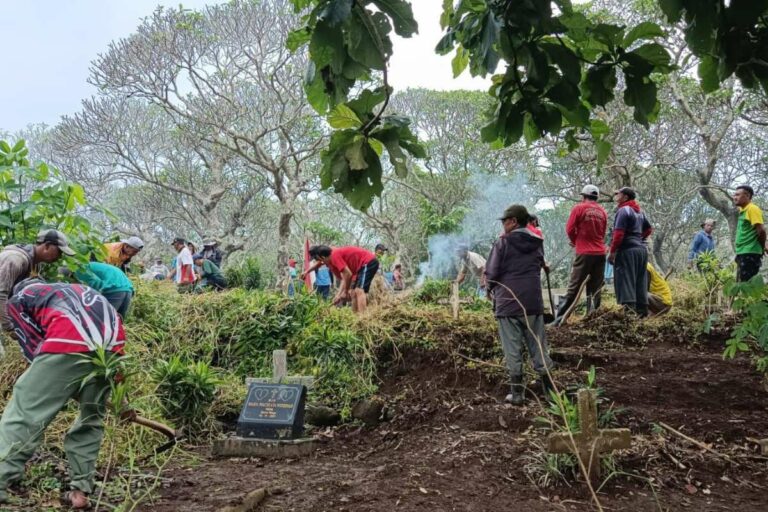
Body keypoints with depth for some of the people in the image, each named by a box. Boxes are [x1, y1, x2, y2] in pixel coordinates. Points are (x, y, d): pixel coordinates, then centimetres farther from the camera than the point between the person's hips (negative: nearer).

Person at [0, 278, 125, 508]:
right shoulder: (74, 290, 44)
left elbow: (34, 347, 19)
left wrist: (56, 390, 29)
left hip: (70, 343, -5)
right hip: (112, 344, 6)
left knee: (25, 412, 6)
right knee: (92, 418, 21)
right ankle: (80, 490, 23)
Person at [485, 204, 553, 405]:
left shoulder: (503, 242, -7)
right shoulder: (537, 243, 9)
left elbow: (492, 273, -8)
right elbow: (539, 266, 15)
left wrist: (492, 289, 11)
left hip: (508, 303, -4)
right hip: (533, 302, 4)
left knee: (513, 349, 2)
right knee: (538, 346, 12)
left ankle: (517, 392, 6)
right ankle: (548, 388, 15)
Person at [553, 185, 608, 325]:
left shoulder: (579, 208, -3)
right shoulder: (602, 211, 11)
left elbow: (569, 229, -4)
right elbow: (602, 233, 15)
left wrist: (575, 242, 15)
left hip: (584, 253, -4)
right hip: (600, 254, 4)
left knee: (573, 288, -3)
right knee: (595, 289, 8)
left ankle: (559, 319, -3)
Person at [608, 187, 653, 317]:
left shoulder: (623, 210, -10)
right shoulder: (639, 211, 17)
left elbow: (618, 233, -18)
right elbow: (649, 229, 26)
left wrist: (612, 251, -15)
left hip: (627, 250, -9)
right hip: (641, 249, 9)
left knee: (625, 281, -9)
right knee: (640, 281, 11)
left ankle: (629, 310, -15)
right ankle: (642, 310, 13)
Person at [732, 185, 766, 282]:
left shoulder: (752, 209, -10)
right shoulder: (742, 210, 17)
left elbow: (761, 230, -16)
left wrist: (761, 248, -4)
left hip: (750, 253, -10)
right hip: (742, 253, 10)